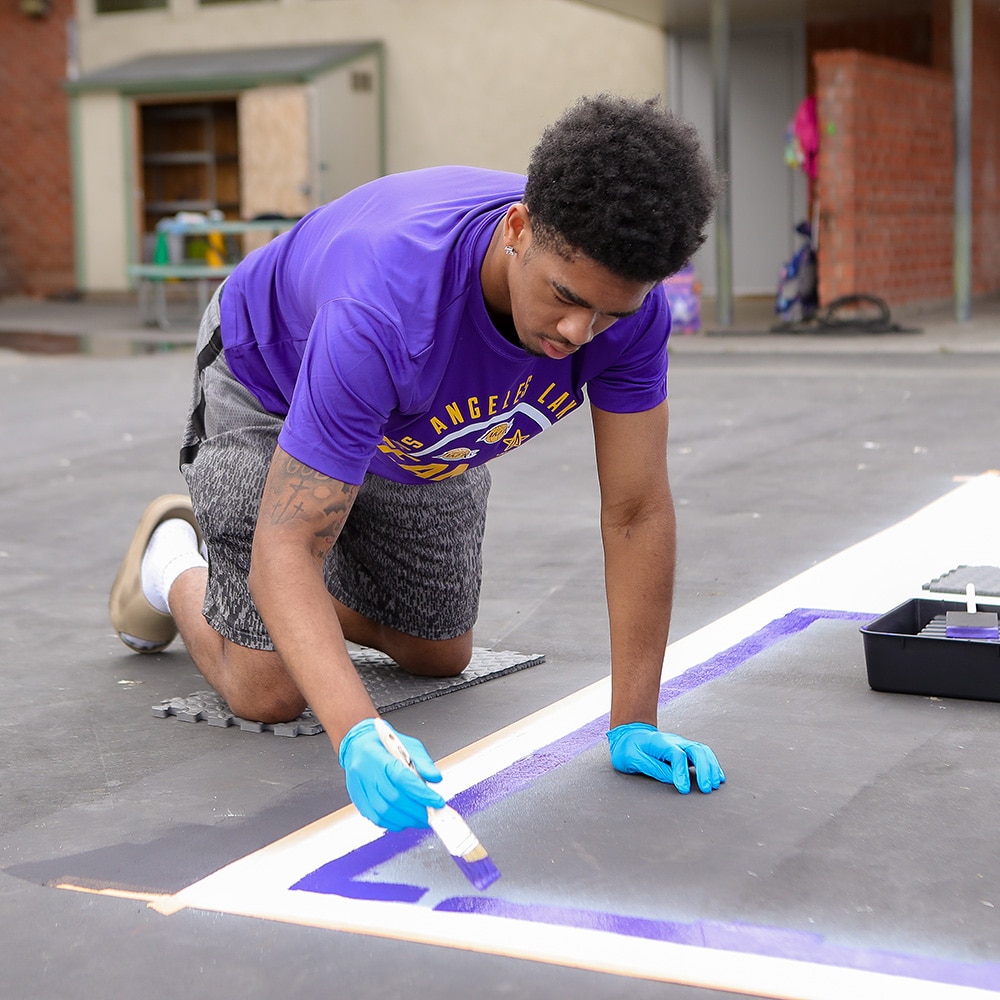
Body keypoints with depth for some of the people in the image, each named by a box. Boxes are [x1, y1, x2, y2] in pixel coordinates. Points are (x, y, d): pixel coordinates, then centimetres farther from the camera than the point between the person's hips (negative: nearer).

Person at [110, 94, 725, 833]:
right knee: (270, 693, -8)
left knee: (439, 657, 16)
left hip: (422, 433, 5)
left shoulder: (626, 304, -33)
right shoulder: (386, 310, -48)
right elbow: (285, 548, -44)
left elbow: (638, 514, -25)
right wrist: (359, 737, -57)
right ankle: (173, 561, 22)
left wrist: (634, 723, -25)